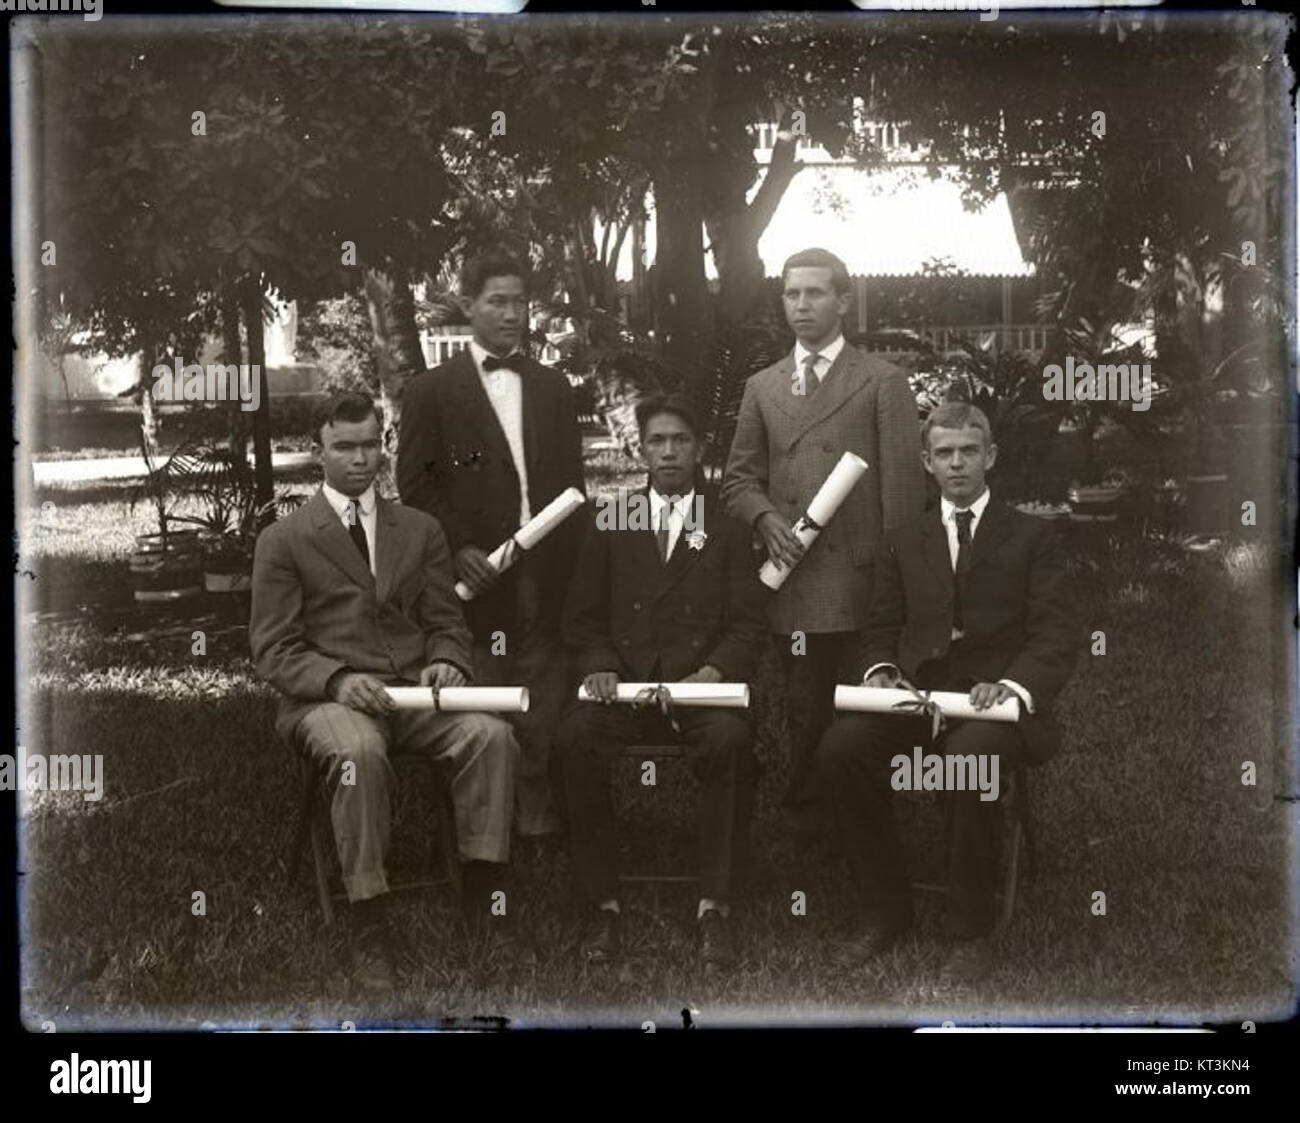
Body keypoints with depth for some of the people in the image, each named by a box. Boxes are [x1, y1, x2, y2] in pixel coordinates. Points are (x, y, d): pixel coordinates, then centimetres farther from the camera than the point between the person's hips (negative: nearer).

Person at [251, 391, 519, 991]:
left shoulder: (421, 530, 19)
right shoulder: (282, 540, 9)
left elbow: (446, 623, 17)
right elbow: (273, 650, 2)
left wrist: (446, 661, -8)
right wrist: (339, 679, -18)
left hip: (413, 690, 3)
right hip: (325, 697, -3)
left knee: (491, 733, -28)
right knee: (359, 751, -38)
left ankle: (477, 911, -23)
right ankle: (371, 935, -29)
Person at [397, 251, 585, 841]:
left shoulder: (552, 387, 17)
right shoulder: (432, 390, 5)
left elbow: (571, 480, 16)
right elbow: (414, 483, 1)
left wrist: (568, 559, 7)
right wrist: (456, 548, -9)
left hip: (544, 571, 3)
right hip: (474, 572, -3)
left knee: (542, 709, 1)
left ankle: (539, 819, 9)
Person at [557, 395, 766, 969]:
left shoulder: (729, 529, 15)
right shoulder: (609, 524, 18)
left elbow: (746, 625, 7)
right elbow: (583, 617, 14)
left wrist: (714, 671, -13)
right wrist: (599, 666, -6)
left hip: (701, 684, -1)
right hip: (622, 681, 1)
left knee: (730, 740, -34)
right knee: (575, 737, -31)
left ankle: (714, 906, -22)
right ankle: (602, 904, -19)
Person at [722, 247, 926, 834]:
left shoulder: (882, 382, 6)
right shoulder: (761, 387, 17)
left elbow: (903, 483, 1)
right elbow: (739, 477, 18)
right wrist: (765, 517, -4)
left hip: (861, 581, -3)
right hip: (792, 580, 3)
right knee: (805, 714, 8)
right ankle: (804, 819, 18)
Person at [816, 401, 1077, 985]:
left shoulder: (1031, 537, 11)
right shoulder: (902, 543, 21)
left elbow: (1056, 638, 1)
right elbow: (882, 631, 16)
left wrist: (1013, 686, -20)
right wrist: (879, 672, -9)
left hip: (994, 700, -3)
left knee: (969, 755, -37)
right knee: (840, 747, -26)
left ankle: (970, 933, -18)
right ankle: (884, 909, -8)